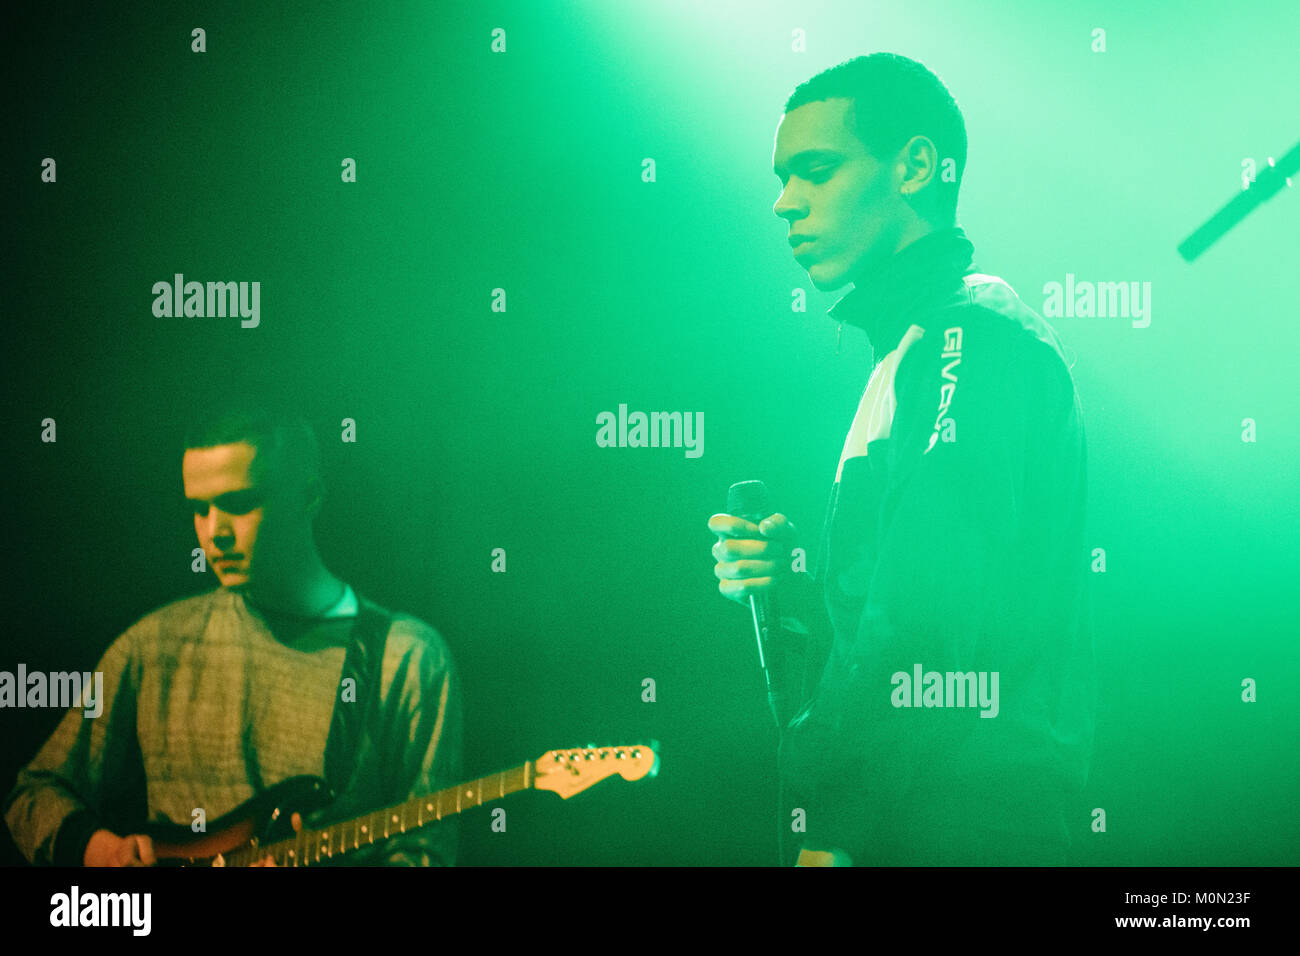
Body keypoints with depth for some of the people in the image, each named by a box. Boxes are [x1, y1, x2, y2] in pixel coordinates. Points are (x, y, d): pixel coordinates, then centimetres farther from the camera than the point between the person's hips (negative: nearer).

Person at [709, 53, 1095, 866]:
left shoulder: (981, 336, -11)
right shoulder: (912, 349, 22)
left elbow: (931, 624, -21)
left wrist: (831, 827, -18)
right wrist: (786, 592, 5)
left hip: (965, 827, -10)